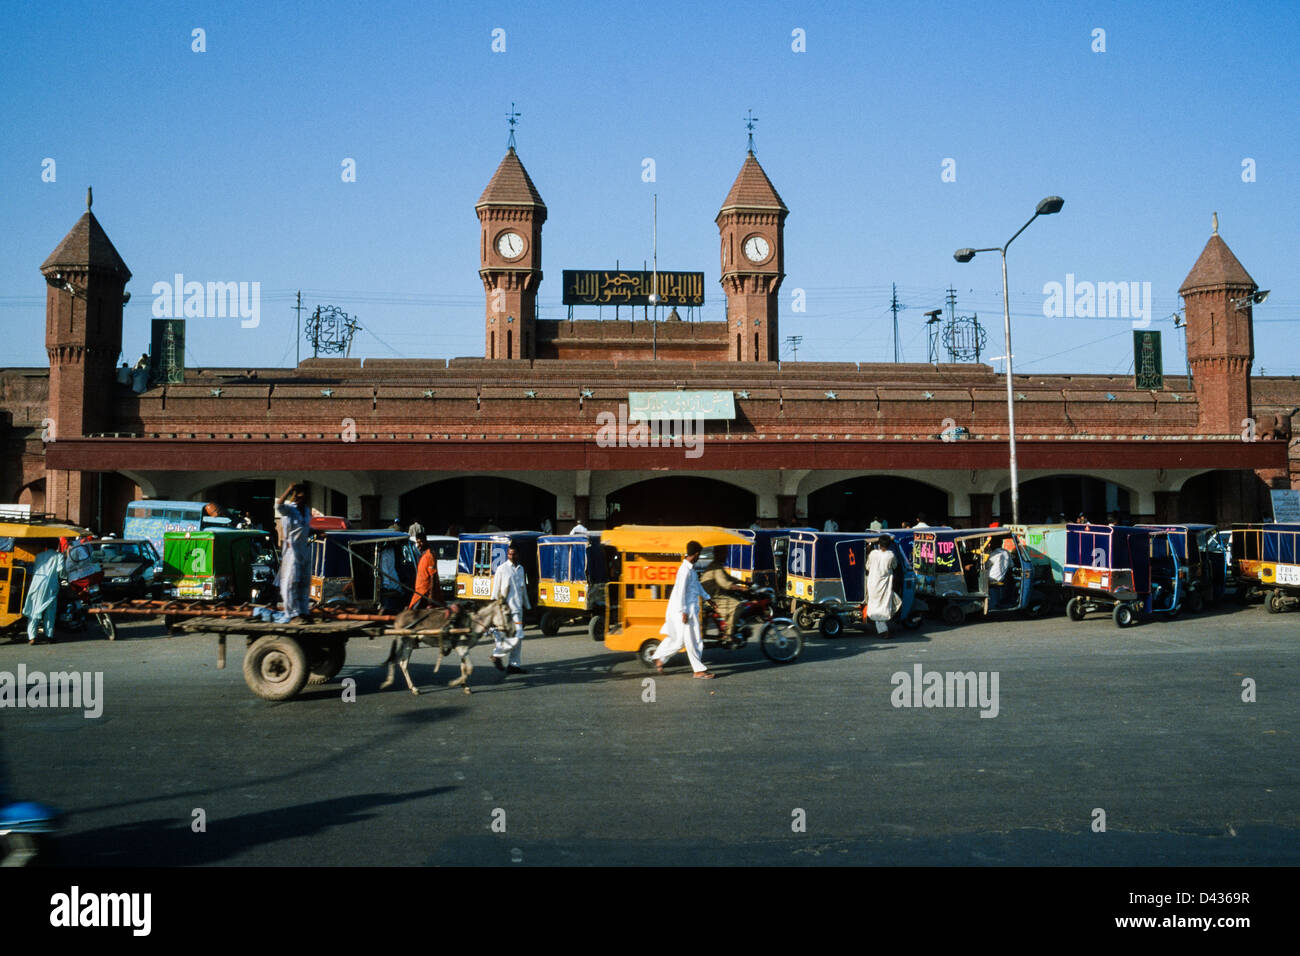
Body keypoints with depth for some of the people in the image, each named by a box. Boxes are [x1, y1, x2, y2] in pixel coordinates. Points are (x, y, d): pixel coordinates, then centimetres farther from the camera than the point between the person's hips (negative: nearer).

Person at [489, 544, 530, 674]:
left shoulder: (521, 569, 14)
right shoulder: (502, 569, -5)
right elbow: (496, 590, -3)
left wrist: (526, 605, 22)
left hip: (518, 607, 7)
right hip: (507, 608, -7)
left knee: (517, 637, 7)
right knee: (517, 635, -14)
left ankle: (513, 665, 13)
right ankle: (497, 654, 2)